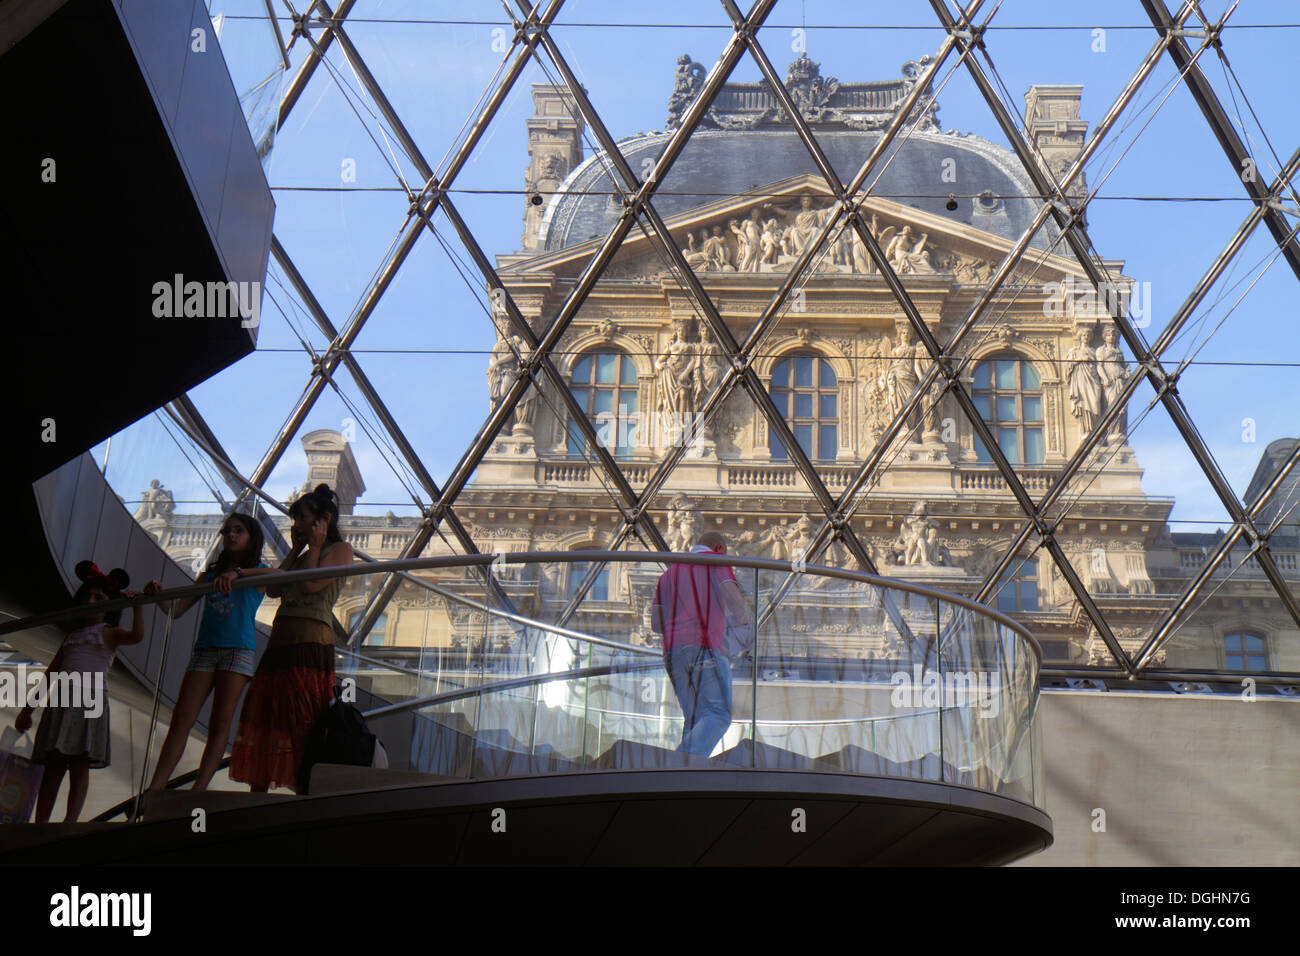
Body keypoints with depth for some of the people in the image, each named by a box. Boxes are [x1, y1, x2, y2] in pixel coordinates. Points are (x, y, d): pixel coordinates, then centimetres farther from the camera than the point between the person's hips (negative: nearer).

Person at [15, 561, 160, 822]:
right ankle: (41, 823, 1)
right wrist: (28, 708, 25)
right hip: (61, 699, 5)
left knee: (80, 763, -12)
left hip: (91, 698, -5)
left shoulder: (108, 632, 9)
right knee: (53, 764, 2)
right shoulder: (72, 636, 26)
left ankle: (71, 821, -18)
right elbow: (50, 674, 27)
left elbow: (137, 635, -14)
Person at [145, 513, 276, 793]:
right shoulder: (210, 573, 19)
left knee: (220, 722, -8)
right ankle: (155, 789, -8)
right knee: (180, 720, -4)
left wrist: (238, 573, -34)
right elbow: (177, 610, 16)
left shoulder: (257, 572, 6)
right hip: (204, 649, 4)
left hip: (238, 649, -4)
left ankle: (198, 790, -11)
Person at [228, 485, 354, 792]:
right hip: (278, 645, 8)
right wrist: (295, 550, 16)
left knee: (302, 730, -12)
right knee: (262, 727, 4)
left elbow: (310, 585, -13)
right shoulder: (303, 556, 26)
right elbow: (273, 589, 12)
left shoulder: (340, 549, 2)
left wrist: (314, 546, 0)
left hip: (311, 644, -8)